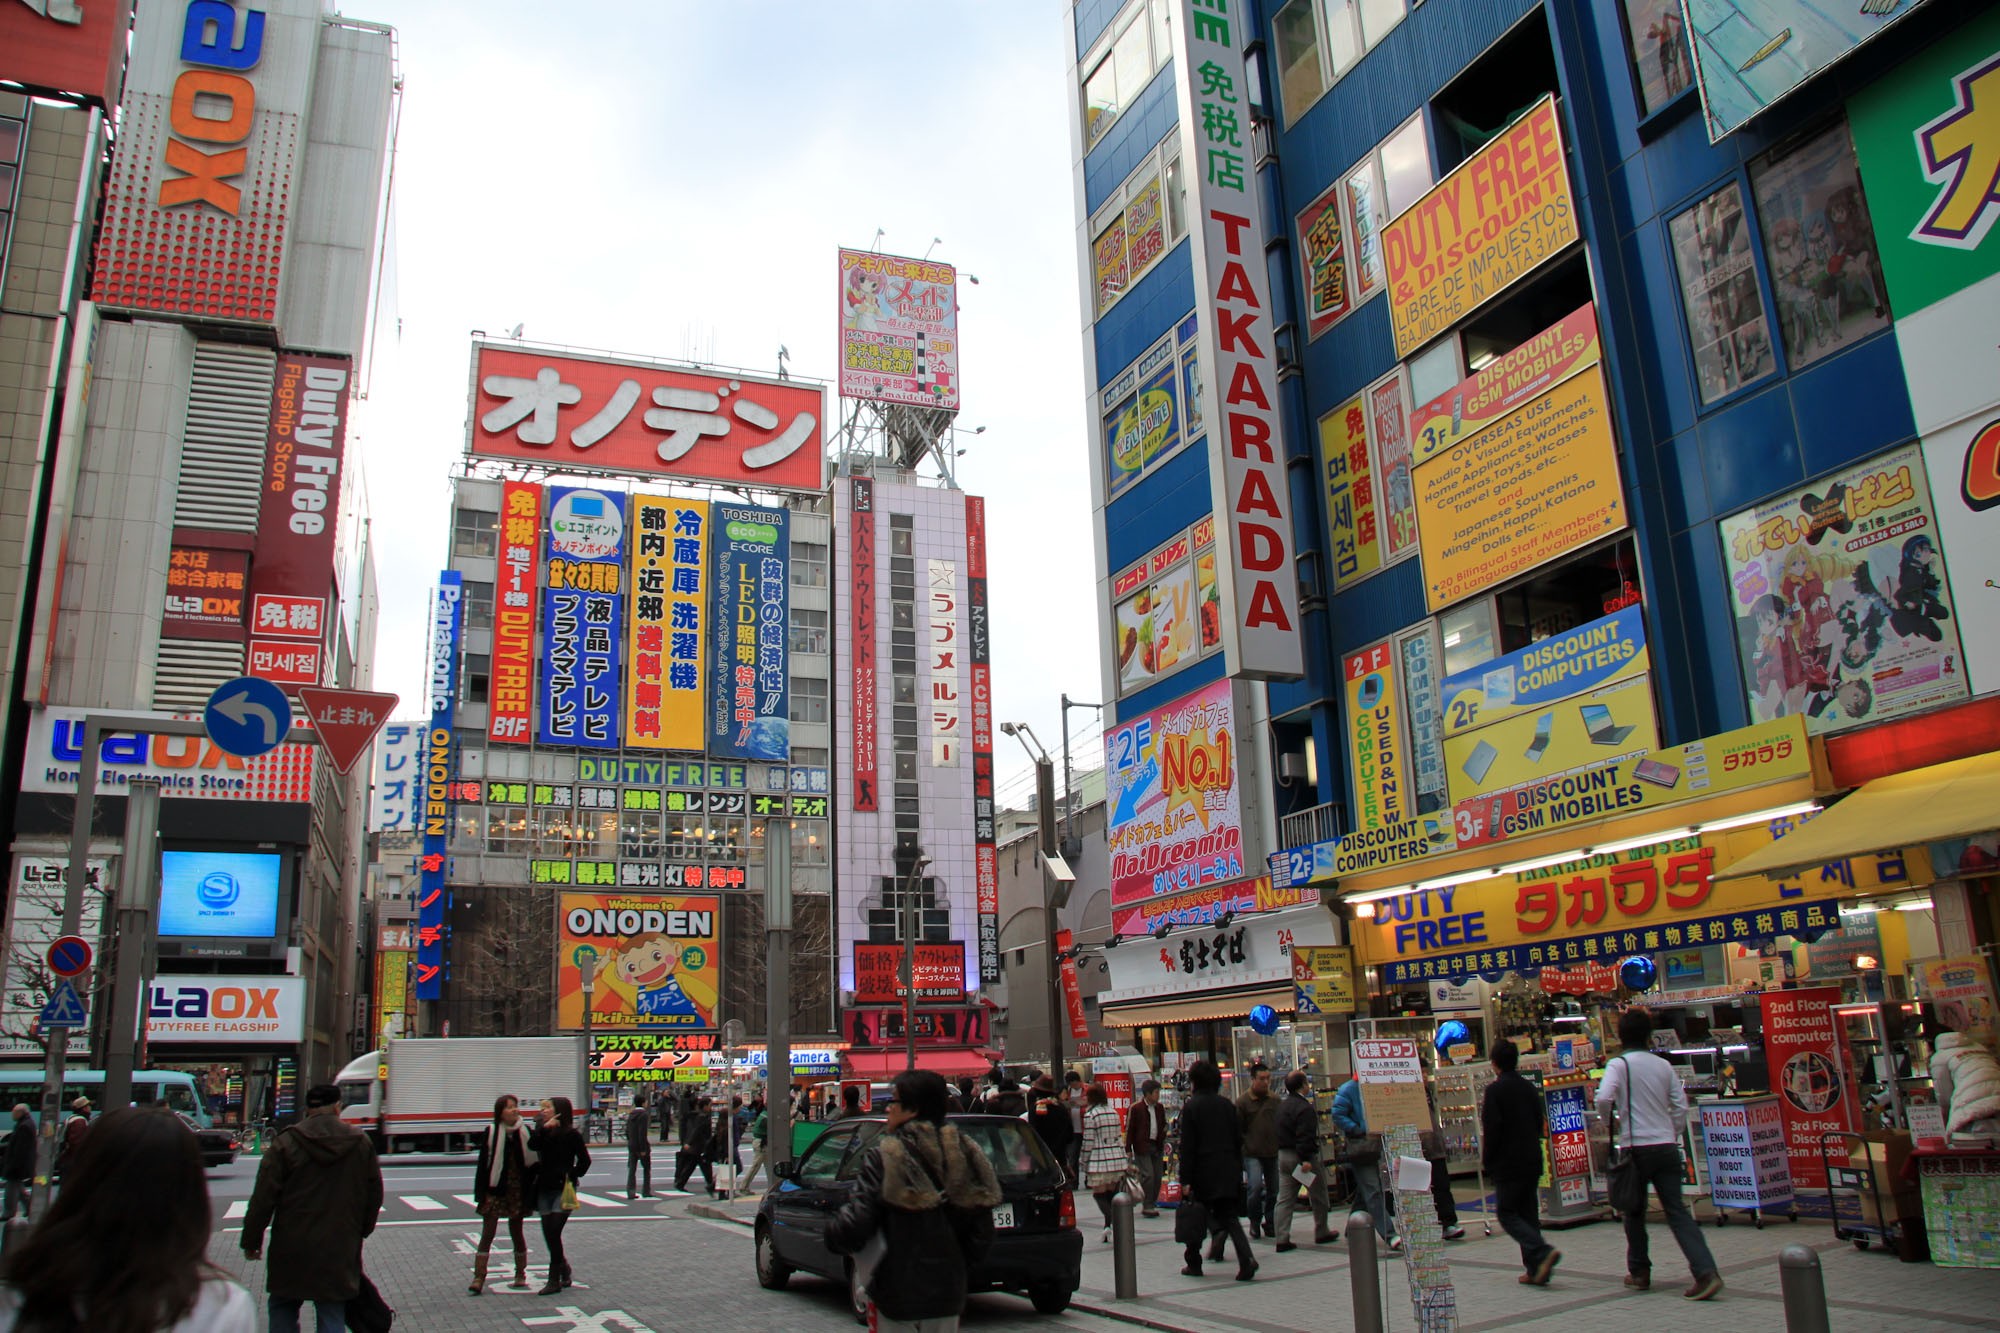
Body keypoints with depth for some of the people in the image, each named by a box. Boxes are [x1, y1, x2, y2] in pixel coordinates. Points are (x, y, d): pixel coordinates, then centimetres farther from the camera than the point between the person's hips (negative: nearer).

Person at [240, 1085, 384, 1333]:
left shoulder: (286, 1143, -7)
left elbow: (262, 1198, -7)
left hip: (291, 1250, -1)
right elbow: (374, 1197, 8)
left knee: (283, 1309, 18)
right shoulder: (362, 1144, 1)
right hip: (339, 1254, 1)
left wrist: (251, 1240, 3)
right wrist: (362, 1231, 21)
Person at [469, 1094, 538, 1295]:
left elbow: (533, 1161, 2)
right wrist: (480, 1193, -8)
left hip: (518, 1190, 1)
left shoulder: (525, 1132, -1)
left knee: (516, 1231, 11)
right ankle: (478, 1279, 1)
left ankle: (520, 1275, 22)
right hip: (495, 1190, -1)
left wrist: (531, 1193, -2)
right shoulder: (491, 1133, -5)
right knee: (487, 1233, -1)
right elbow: (483, 1164, -4)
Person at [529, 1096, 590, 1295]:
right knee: (549, 1235, 7)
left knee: (553, 1233, -12)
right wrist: (544, 1128, -22)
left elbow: (584, 1159, -1)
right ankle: (565, 1272, 25)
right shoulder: (544, 1133, 9)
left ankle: (555, 1279, -5)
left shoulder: (571, 1134, -5)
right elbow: (532, 1145, -13)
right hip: (544, 1188, 6)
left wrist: (572, 1177, -7)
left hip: (562, 1189, -6)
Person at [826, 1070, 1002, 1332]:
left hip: (896, 1292, -5)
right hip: (948, 1290, 5)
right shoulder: (963, 1152, 1)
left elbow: (857, 1222, -19)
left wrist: (832, 1234, 2)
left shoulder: (884, 1155, -14)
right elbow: (981, 1229, 4)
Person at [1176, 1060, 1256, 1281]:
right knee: (1229, 1216, 4)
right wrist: (1238, 1170, 16)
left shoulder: (1191, 1106, -8)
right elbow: (1238, 1140, 9)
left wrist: (1185, 1180, -11)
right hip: (1229, 1170, 4)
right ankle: (1246, 1260, -14)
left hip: (1203, 1171, -4)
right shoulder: (1227, 1104, 7)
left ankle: (1194, 1264, 16)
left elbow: (1187, 1145, -12)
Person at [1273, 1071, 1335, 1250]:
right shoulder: (1304, 1108, -17)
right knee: (1318, 1196, 11)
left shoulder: (1282, 1106, 13)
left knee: (1284, 1199, 4)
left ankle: (1282, 1239, -1)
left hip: (1283, 1155, 8)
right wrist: (1305, 1159, -26)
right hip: (1301, 1155, -8)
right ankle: (1321, 1233, 23)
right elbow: (1305, 1136, -24)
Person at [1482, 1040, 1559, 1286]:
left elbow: (1491, 1129, -16)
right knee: (1529, 1214, 12)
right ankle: (1536, 1270, 9)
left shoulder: (1494, 1090, -13)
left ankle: (1542, 1252, -19)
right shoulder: (1529, 1087, 8)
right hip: (1532, 1162, 7)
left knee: (1508, 1214, 0)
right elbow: (1538, 1122, 13)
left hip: (1507, 1164, -7)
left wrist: (1486, 1161, -6)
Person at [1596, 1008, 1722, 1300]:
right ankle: (1706, 1272, -11)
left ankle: (1639, 1271, 20)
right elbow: (1681, 1106, 9)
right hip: (1666, 1146, 4)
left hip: (1636, 1147, -3)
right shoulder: (1663, 1065, 7)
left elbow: (1603, 1099, -20)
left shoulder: (1619, 1065, -7)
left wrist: (1611, 1114, 1)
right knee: (1677, 1210, 2)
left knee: (1635, 1210, 12)